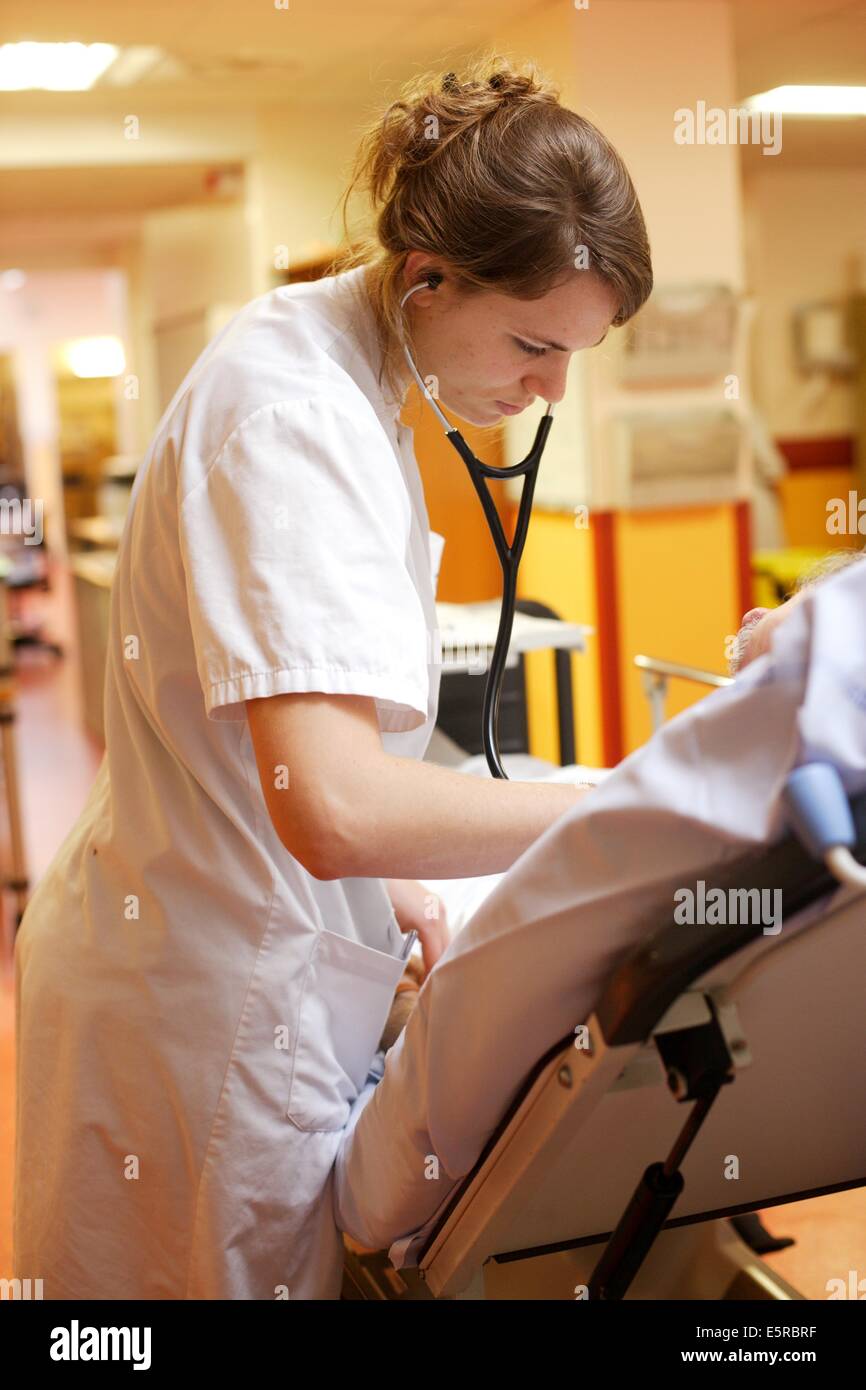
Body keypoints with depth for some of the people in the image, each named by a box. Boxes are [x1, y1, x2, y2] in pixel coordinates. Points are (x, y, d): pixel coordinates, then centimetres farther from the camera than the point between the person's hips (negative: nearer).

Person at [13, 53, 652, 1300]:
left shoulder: (337, 377, 7)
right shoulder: (292, 418, -25)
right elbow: (331, 805, -36)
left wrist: (383, 874, 12)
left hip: (244, 971, 9)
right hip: (211, 1009, -9)